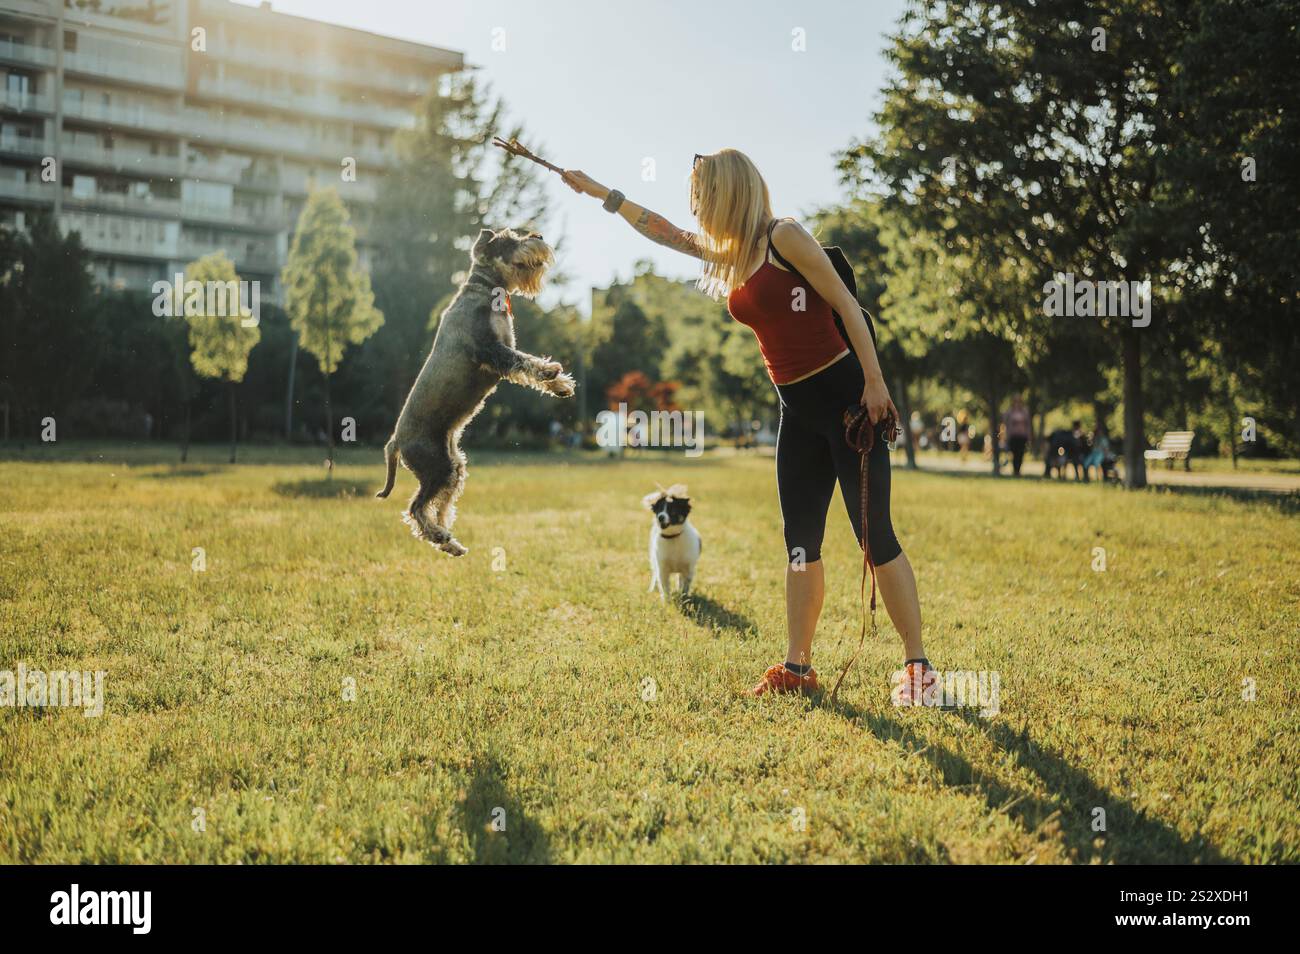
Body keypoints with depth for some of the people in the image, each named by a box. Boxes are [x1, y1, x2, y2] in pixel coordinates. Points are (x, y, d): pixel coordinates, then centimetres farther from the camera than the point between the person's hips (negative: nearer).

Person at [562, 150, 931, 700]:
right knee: (801, 541, 8)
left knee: (875, 534, -7)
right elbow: (662, 231, 25)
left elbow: (847, 305, -12)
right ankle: (797, 668, 13)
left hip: (847, 396, -8)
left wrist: (875, 384, -16)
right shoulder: (728, 253, 13)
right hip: (798, 410, 8)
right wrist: (597, 192, 27)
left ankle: (917, 667, 0)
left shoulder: (784, 237, -10)